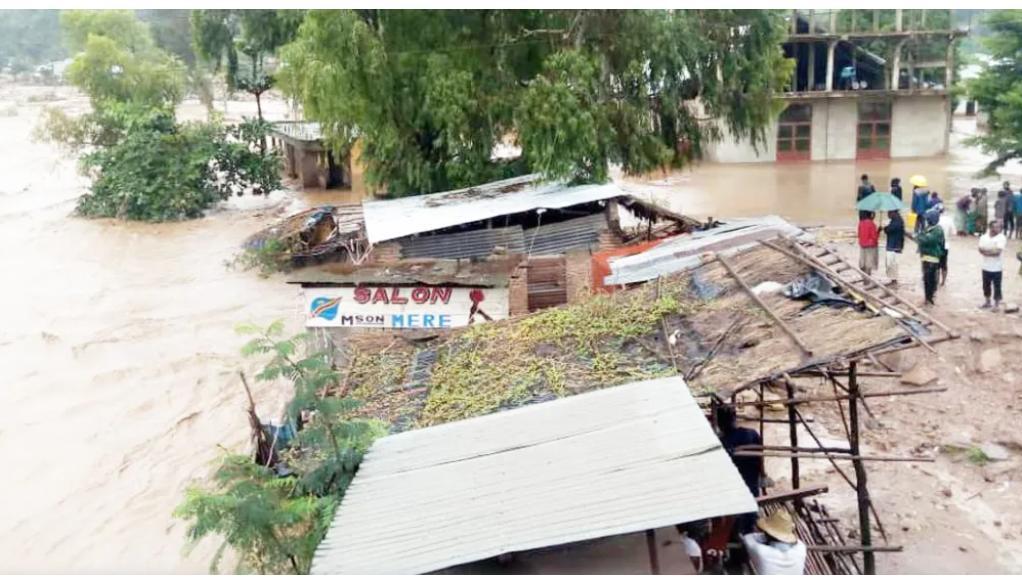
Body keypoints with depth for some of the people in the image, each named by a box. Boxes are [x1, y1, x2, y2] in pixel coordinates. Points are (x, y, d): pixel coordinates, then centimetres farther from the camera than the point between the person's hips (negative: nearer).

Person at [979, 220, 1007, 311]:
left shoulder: (1001, 238, -11)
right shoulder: (984, 237, 2)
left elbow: (997, 252, -20)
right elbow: (981, 250, -8)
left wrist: (986, 251, -10)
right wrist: (992, 251, -19)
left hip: (996, 268, -4)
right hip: (986, 267, 4)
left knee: (997, 286, 4)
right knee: (986, 285, 15)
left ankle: (997, 304, 16)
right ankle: (987, 302, 31)